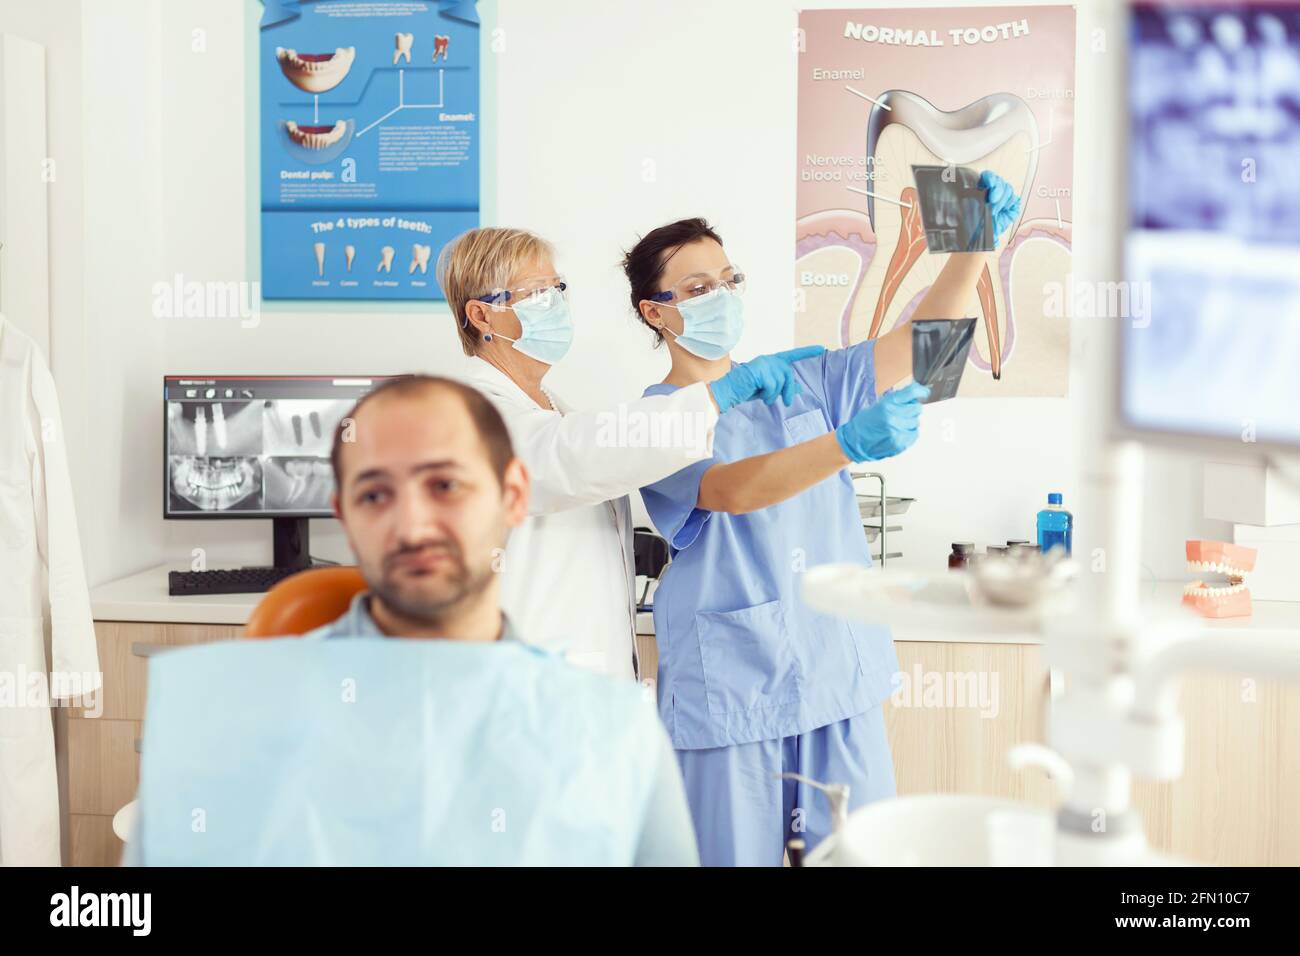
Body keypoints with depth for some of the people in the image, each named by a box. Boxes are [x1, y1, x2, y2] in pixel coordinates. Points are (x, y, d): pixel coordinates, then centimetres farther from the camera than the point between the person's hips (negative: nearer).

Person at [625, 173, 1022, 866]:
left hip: (842, 679, 4)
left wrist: (974, 240, -11)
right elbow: (733, 490, -22)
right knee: (739, 857, 5)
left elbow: (916, 342, 2)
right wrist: (851, 444, -36)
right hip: (729, 694, -4)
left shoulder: (801, 383, 10)